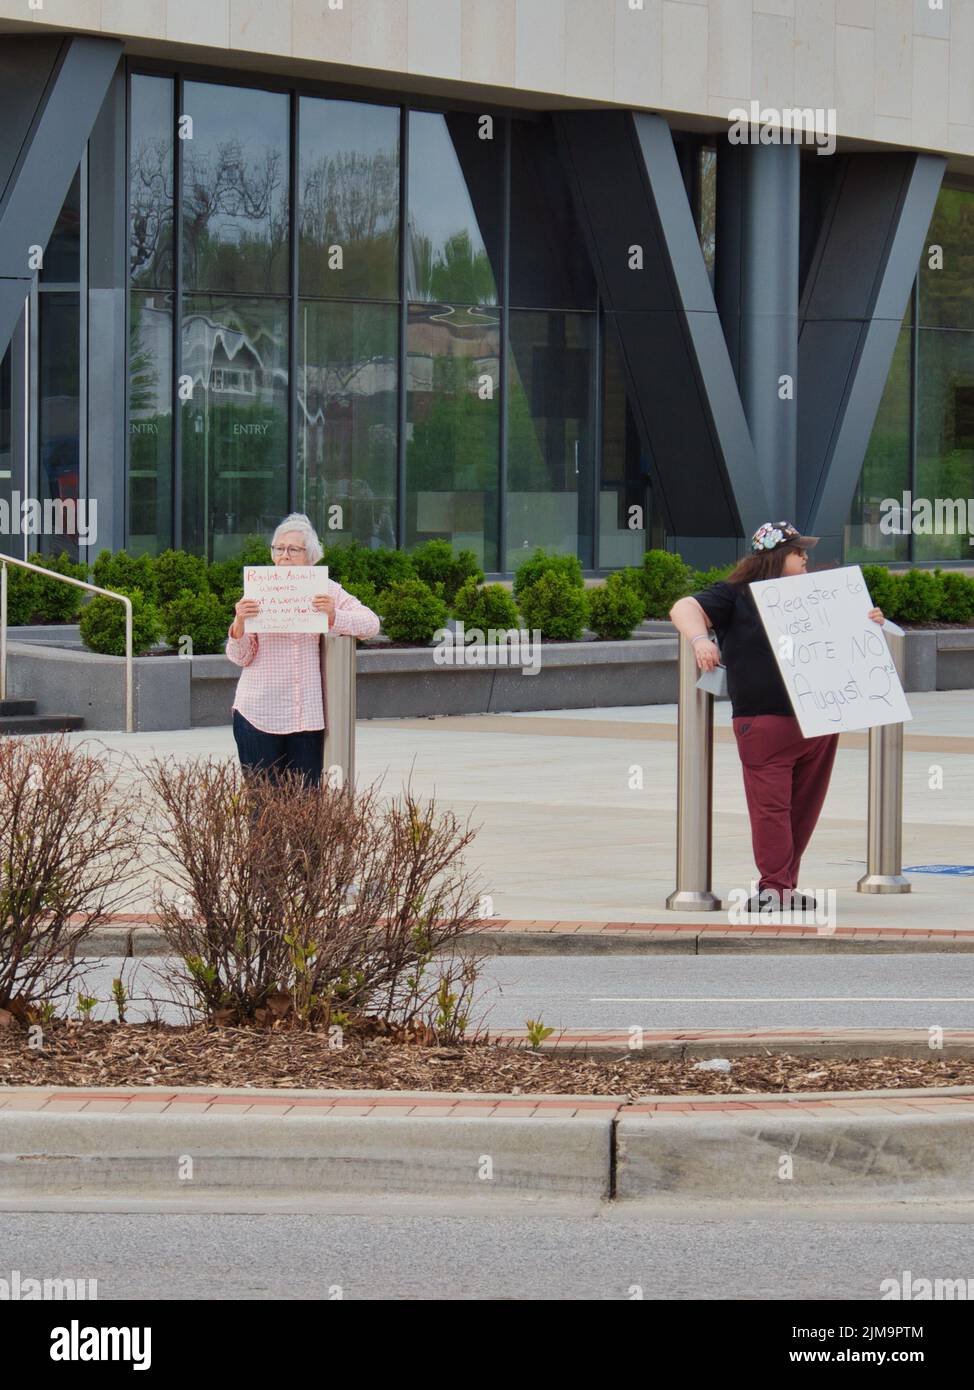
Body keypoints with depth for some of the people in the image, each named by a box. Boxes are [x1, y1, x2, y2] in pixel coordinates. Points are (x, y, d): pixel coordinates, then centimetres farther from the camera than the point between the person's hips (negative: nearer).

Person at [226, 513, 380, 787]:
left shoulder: (327, 591, 7)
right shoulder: (258, 592, 3)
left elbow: (371, 623, -1)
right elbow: (240, 657, 3)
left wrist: (333, 615, -18)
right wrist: (239, 624, -17)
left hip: (307, 714, 1)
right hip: (259, 713, -1)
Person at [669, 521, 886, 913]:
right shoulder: (735, 596, 3)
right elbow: (684, 609, -7)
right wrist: (700, 639, -27)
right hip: (764, 722, -6)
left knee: (804, 807, 5)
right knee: (771, 805, -9)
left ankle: (786, 888, 12)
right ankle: (773, 887, -4)